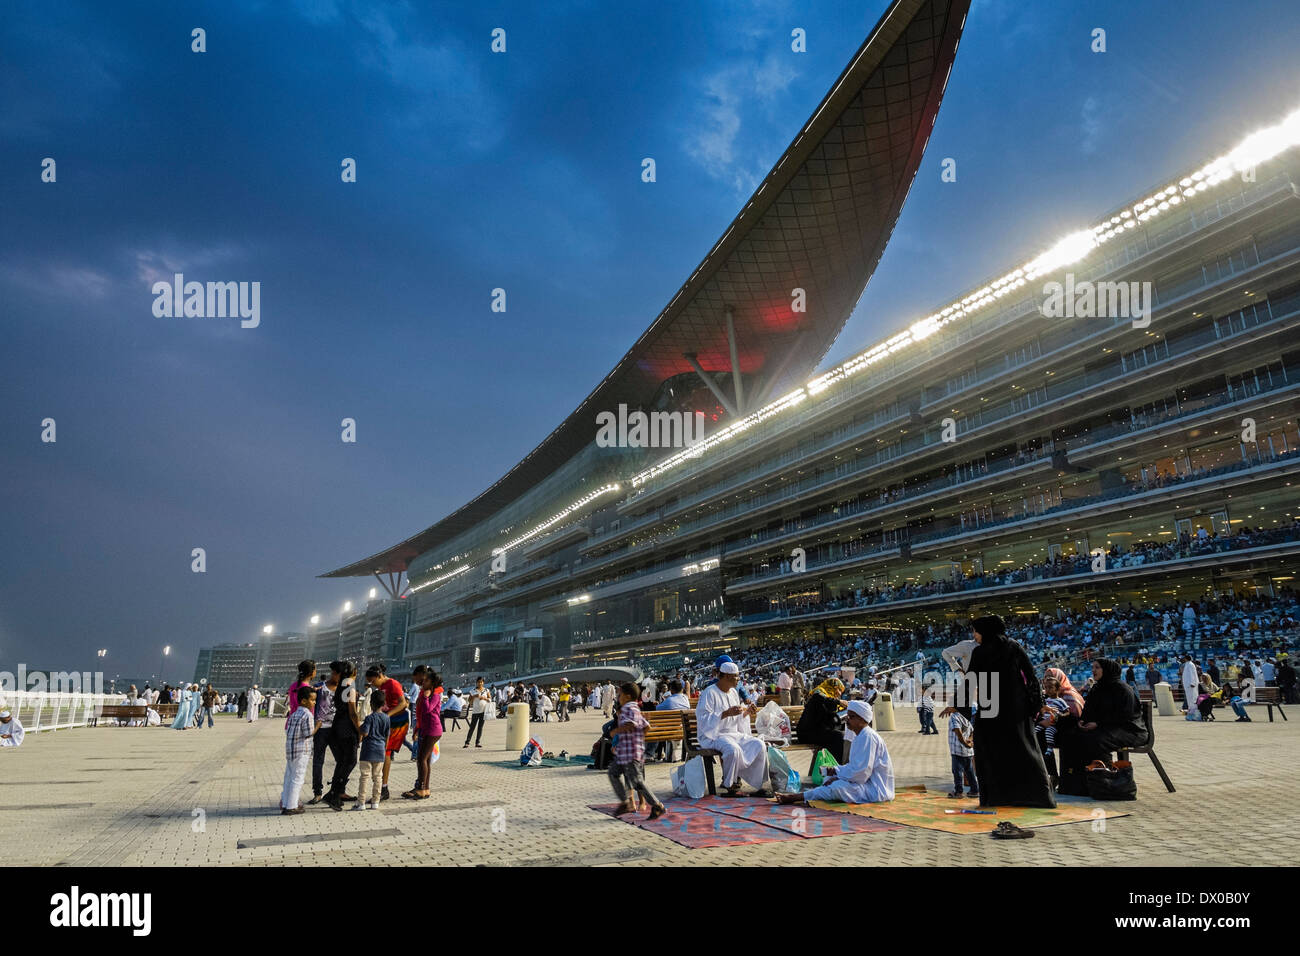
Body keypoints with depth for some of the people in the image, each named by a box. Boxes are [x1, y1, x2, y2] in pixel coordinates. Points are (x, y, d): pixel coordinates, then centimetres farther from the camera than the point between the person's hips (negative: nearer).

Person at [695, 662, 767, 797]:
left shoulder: (733, 692, 14)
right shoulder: (709, 693, -12)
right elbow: (703, 719, -20)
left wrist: (746, 712, 1)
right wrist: (726, 713, -27)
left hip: (733, 734, 8)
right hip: (713, 736, -8)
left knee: (760, 745, -12)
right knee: (733, 749, -36)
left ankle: (760, 785, -7)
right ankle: (729, 786, -20)